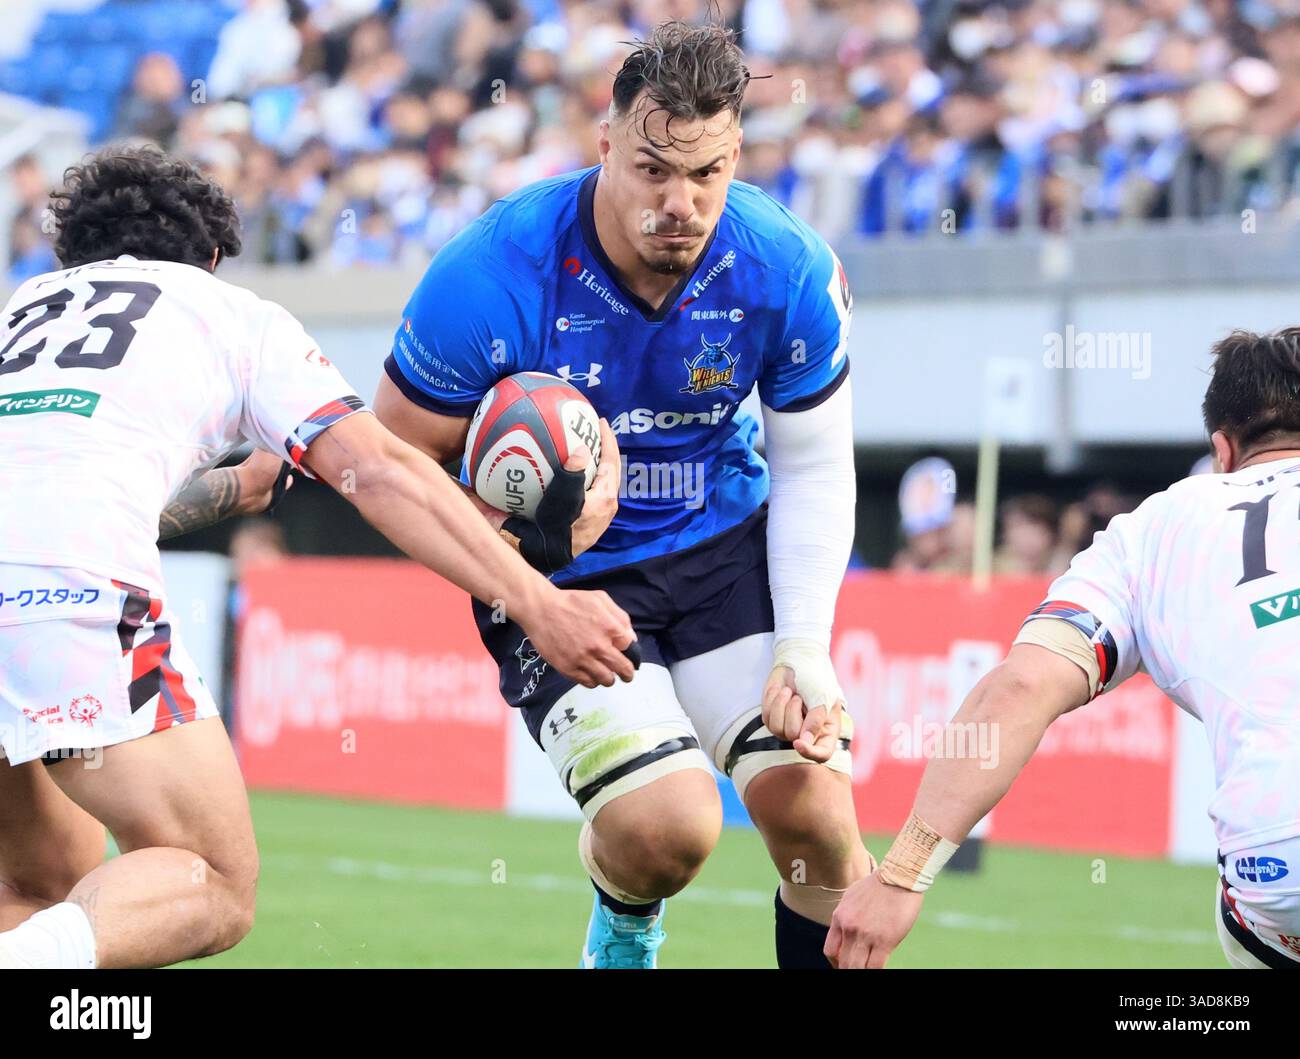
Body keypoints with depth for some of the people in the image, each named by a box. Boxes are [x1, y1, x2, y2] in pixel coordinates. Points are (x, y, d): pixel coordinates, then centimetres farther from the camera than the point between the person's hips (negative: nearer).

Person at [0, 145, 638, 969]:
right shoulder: (237, 315, 20)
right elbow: (378, 471, 7)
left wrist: (239, 487, 58)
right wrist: (536, 603, 4)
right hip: (68, 587, -5)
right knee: (215, 889, 4)